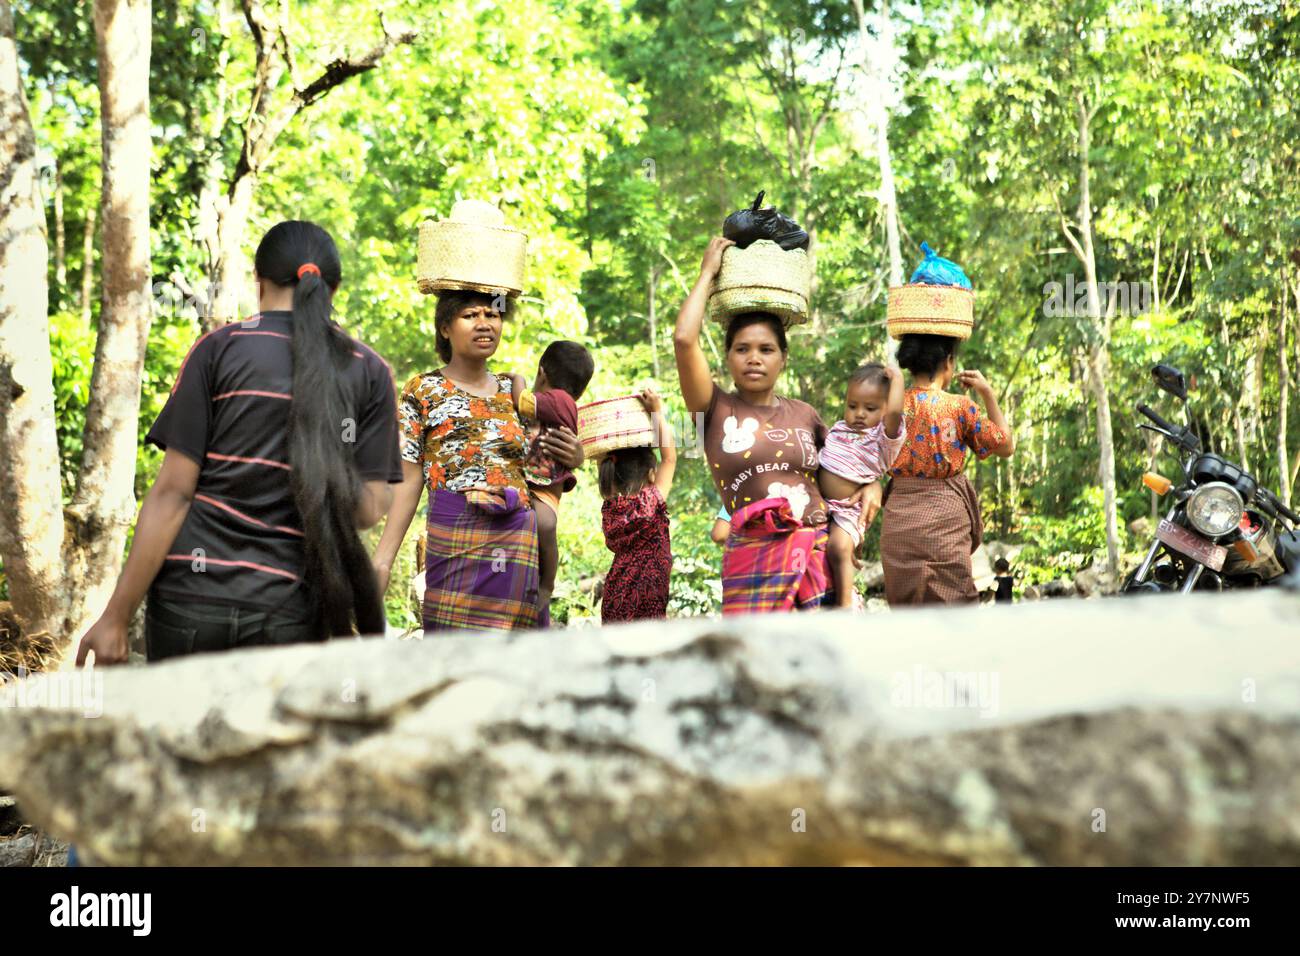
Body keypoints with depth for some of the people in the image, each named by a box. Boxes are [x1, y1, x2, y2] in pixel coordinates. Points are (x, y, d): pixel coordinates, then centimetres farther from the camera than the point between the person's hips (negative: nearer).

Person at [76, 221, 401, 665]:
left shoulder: (219, 349, 0)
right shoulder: (370, 373, 5)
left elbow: (172, 492, -4)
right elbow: (369, 508, 1)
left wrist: (116, 616, -2)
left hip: (194, 597, -1)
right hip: (290, 611, 1)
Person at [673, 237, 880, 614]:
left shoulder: (803, 414, 15)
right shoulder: (716, 410, 5)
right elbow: (684, 339, -9)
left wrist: (871, 484, 8)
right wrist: (708, 273, 3)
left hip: (820, 548, 3)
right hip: (754, 555, -3)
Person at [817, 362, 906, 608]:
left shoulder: (884, 437, -9)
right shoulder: (838, 429, 12)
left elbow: (894, 411, -29)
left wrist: (897, 378, -16)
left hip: (848, 509, -8)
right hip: (819, 503, 8)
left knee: (839, 546, -27)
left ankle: (846, 602, -17)